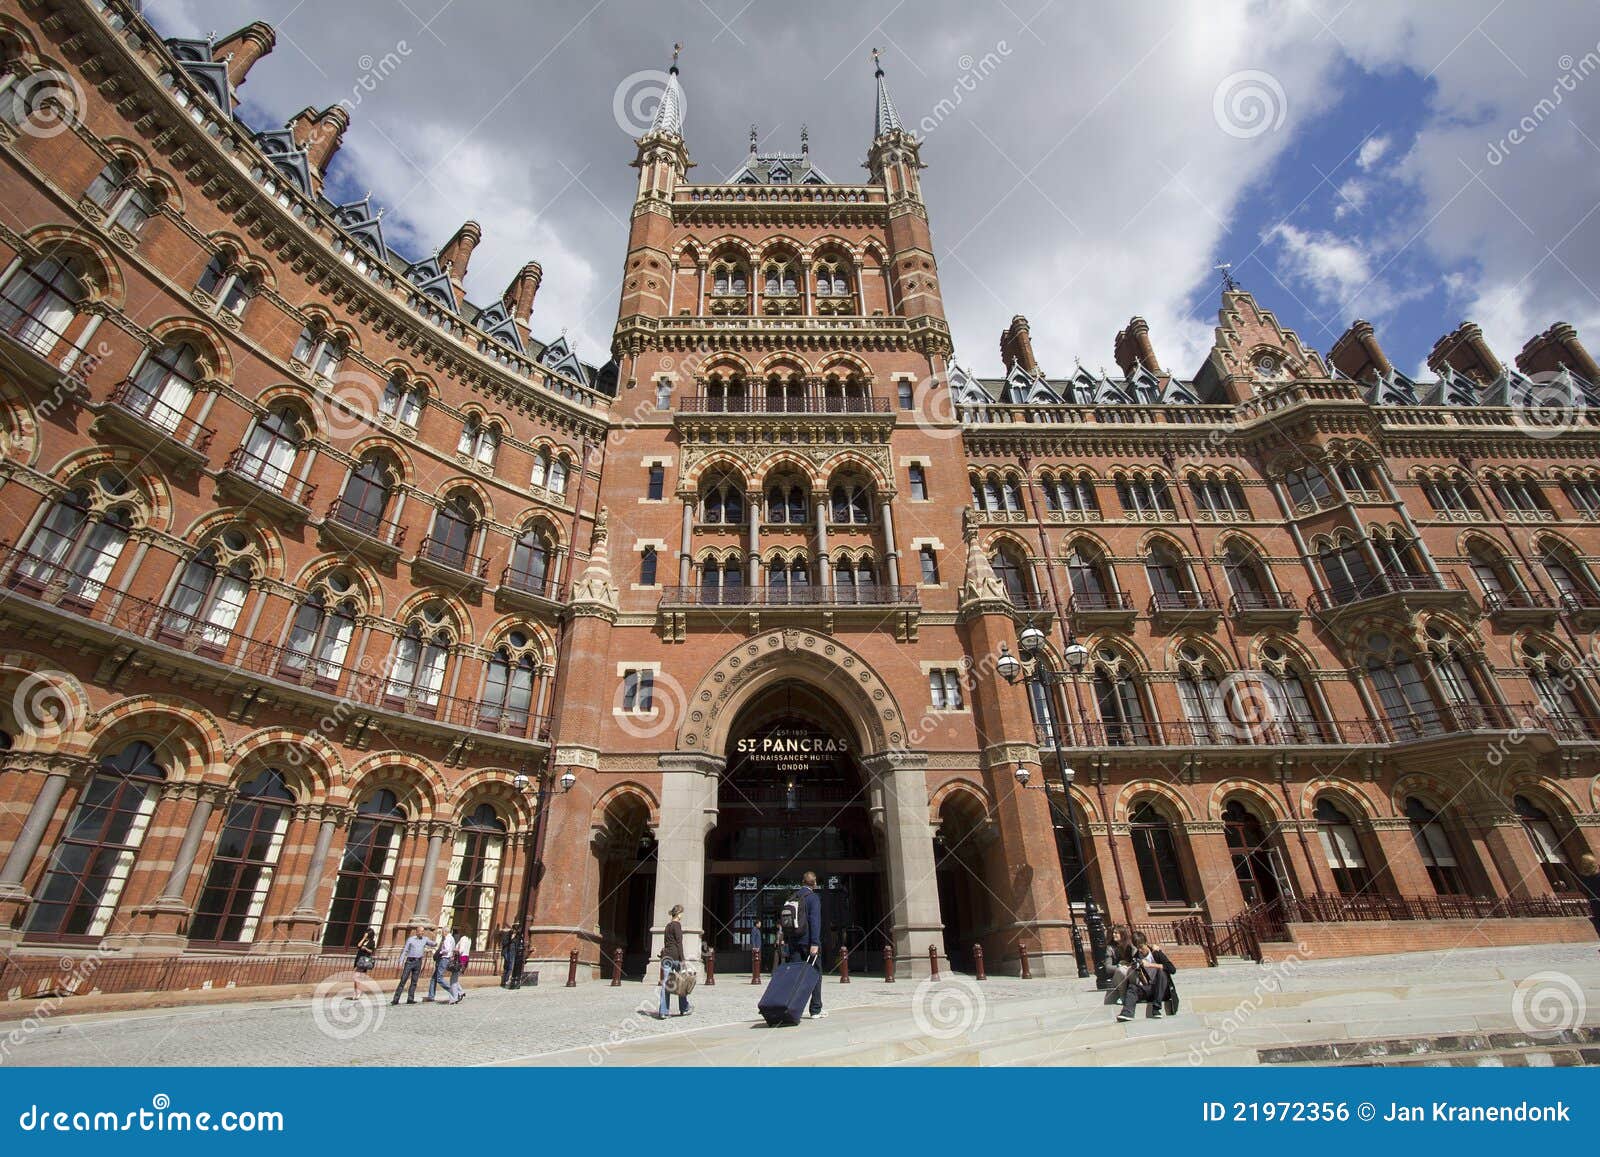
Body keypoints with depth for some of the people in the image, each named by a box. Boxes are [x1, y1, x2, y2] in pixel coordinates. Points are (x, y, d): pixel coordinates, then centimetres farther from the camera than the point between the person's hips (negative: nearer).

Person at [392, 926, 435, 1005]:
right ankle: (396, 999, 1)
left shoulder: (425, 939, 10)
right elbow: (405, 951, 1)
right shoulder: (410, 939, 1)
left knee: (414, 982, 2)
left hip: (418, 962, 3)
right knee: (403, 980, -4)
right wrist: (401, 962, -6)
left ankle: (410, 999, 6)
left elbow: (433, 944, 18)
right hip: (410, 961, -3)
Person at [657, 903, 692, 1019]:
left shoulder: (668, 925, 16)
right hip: (675, 956, -7)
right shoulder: (677, 924, -8)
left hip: (666, 956, 7)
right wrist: (682, 959, -14)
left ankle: (663, 1012, -5)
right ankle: (684, 1009, 18)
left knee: (665, 984, 2)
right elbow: (679, 942, -13)